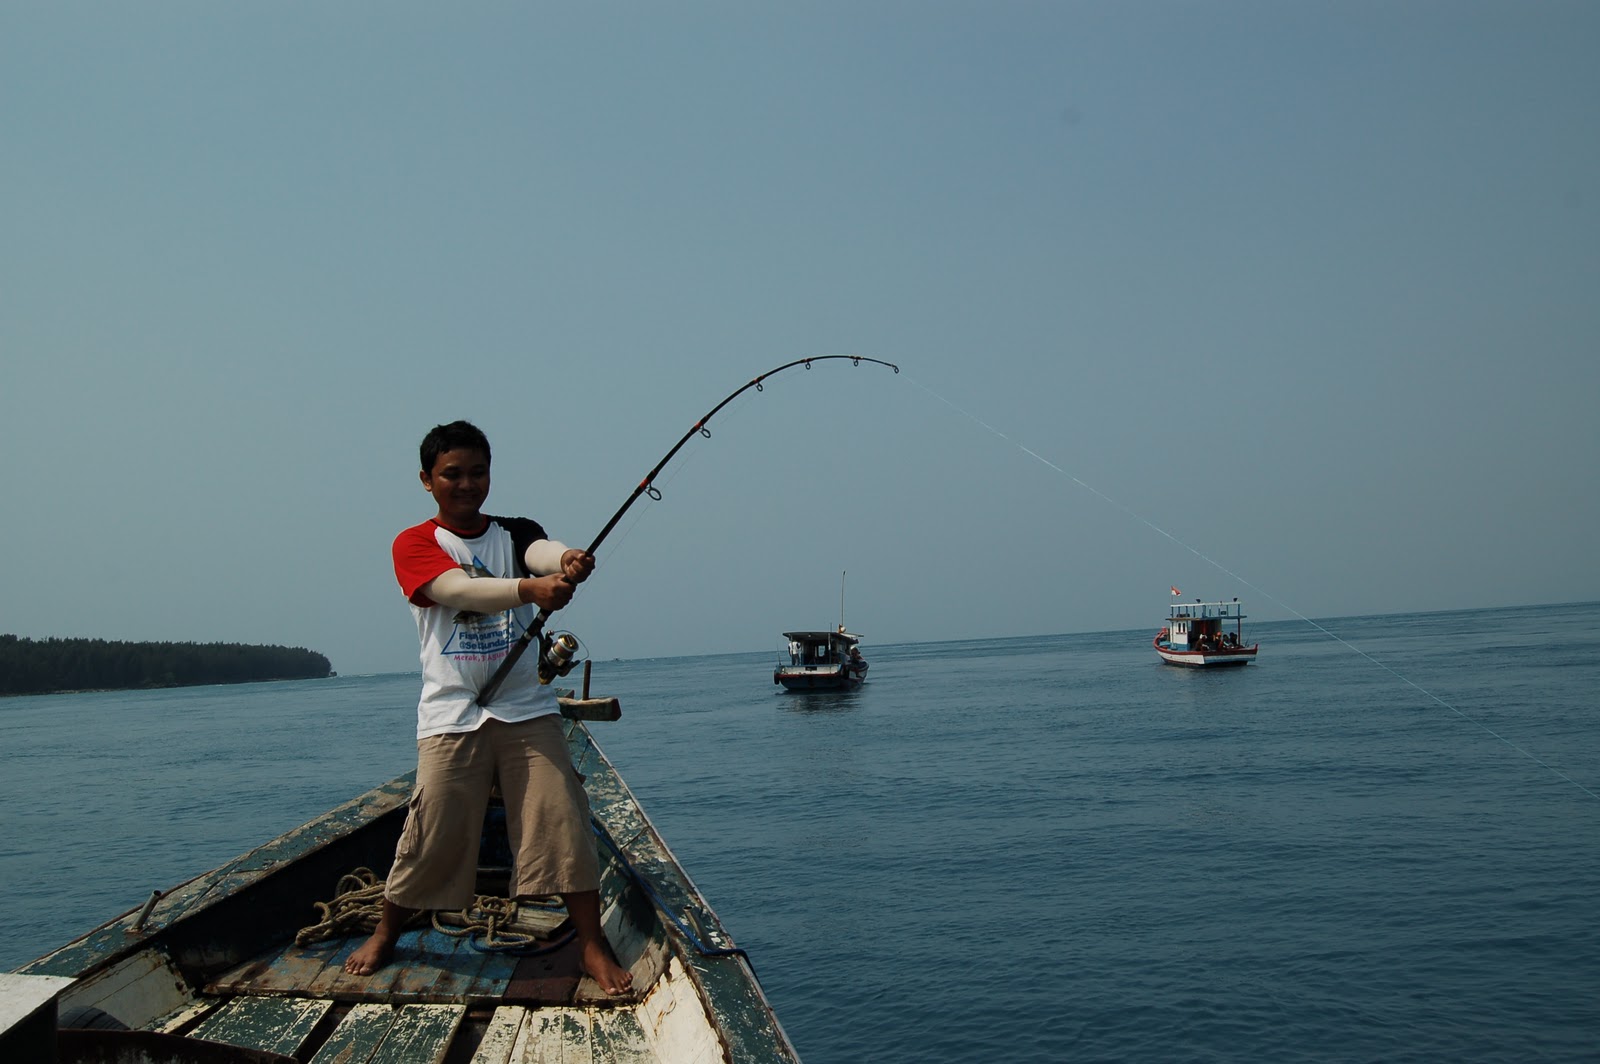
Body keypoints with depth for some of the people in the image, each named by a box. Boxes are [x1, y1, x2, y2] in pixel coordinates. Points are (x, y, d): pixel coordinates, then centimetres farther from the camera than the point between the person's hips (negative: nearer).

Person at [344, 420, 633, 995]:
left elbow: (543, 551, -15)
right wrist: (529, 588, -38)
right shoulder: (415, 543, 2)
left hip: (528, 709, 2)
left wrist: (568, 560, -41)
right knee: (431, 834, 2)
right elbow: (459, 589, -19)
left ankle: (593, 945, 7)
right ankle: (384, 934, 28)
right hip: (452, 715, -2)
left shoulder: (515, 533, 10)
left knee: (563, 822, -5)